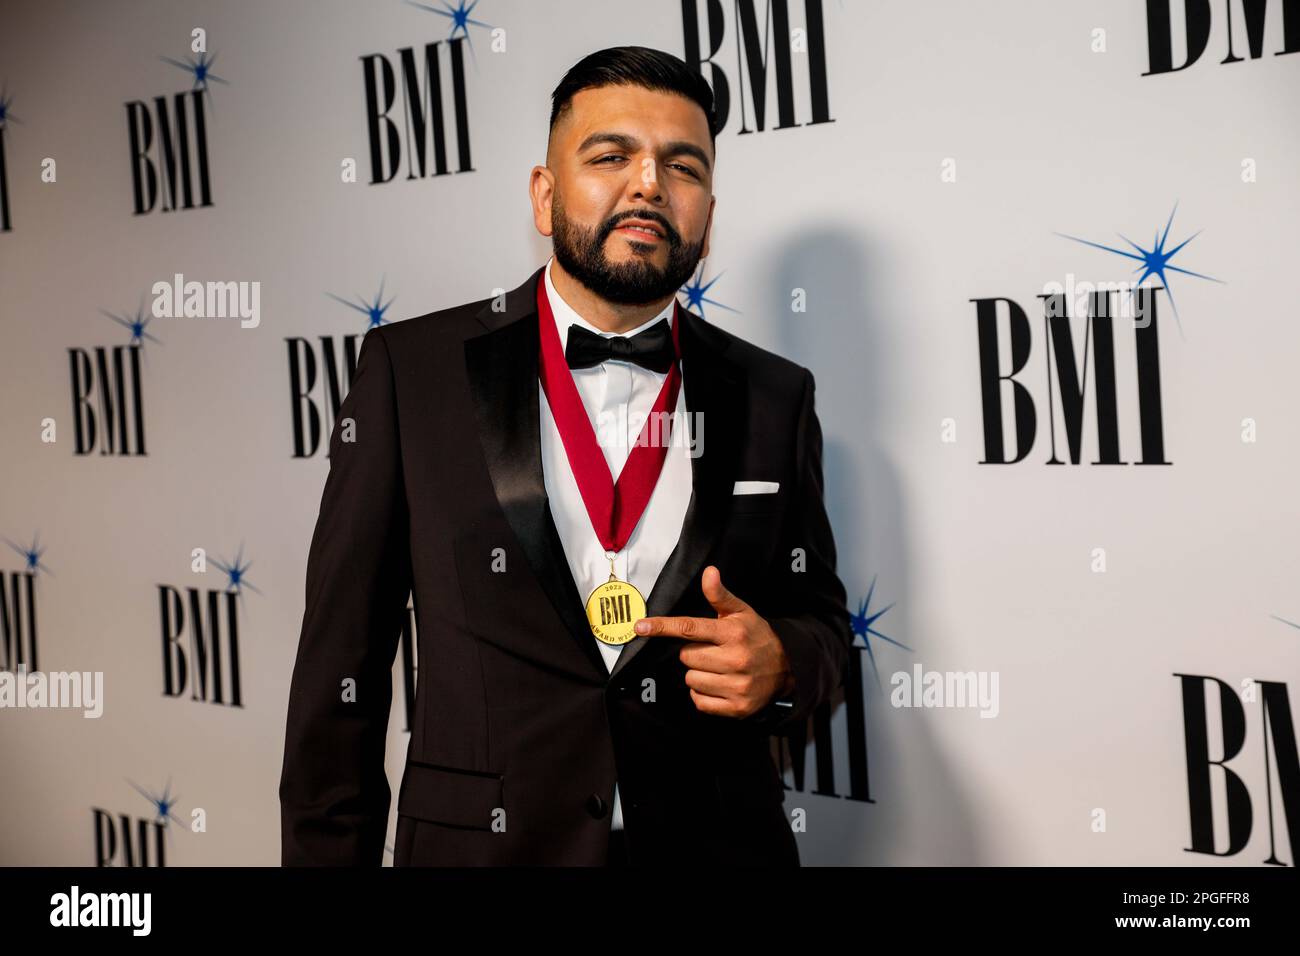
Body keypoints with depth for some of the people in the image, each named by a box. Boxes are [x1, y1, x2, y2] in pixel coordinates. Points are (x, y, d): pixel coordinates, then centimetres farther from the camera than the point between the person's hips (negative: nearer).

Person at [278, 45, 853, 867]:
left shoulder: (774, 397, 0)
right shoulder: (411, 369, -6)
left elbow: (820, 613, 8)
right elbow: (344, 655, -4)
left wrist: (781, 665, -13)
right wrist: (327, 852, -5)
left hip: (718, 842, 2)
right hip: (480, 841, -1)